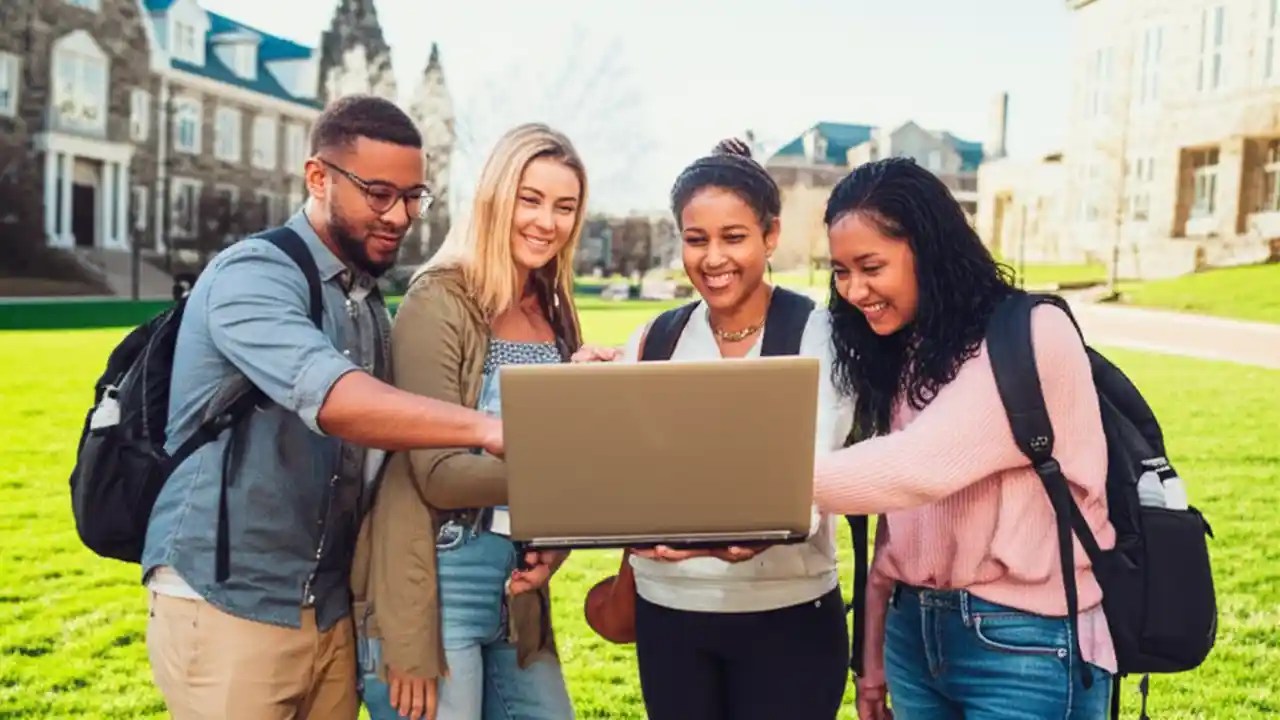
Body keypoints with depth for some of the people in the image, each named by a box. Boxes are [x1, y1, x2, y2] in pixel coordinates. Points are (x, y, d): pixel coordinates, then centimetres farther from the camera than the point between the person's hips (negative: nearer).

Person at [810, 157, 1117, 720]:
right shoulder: (899, 357, 8)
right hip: (914, 632, 7)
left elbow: (918, 467, -27)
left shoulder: (1031, 339, -16)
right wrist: (874, 654, 10)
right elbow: (896, 508, 10)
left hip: (1027, 645, -6)